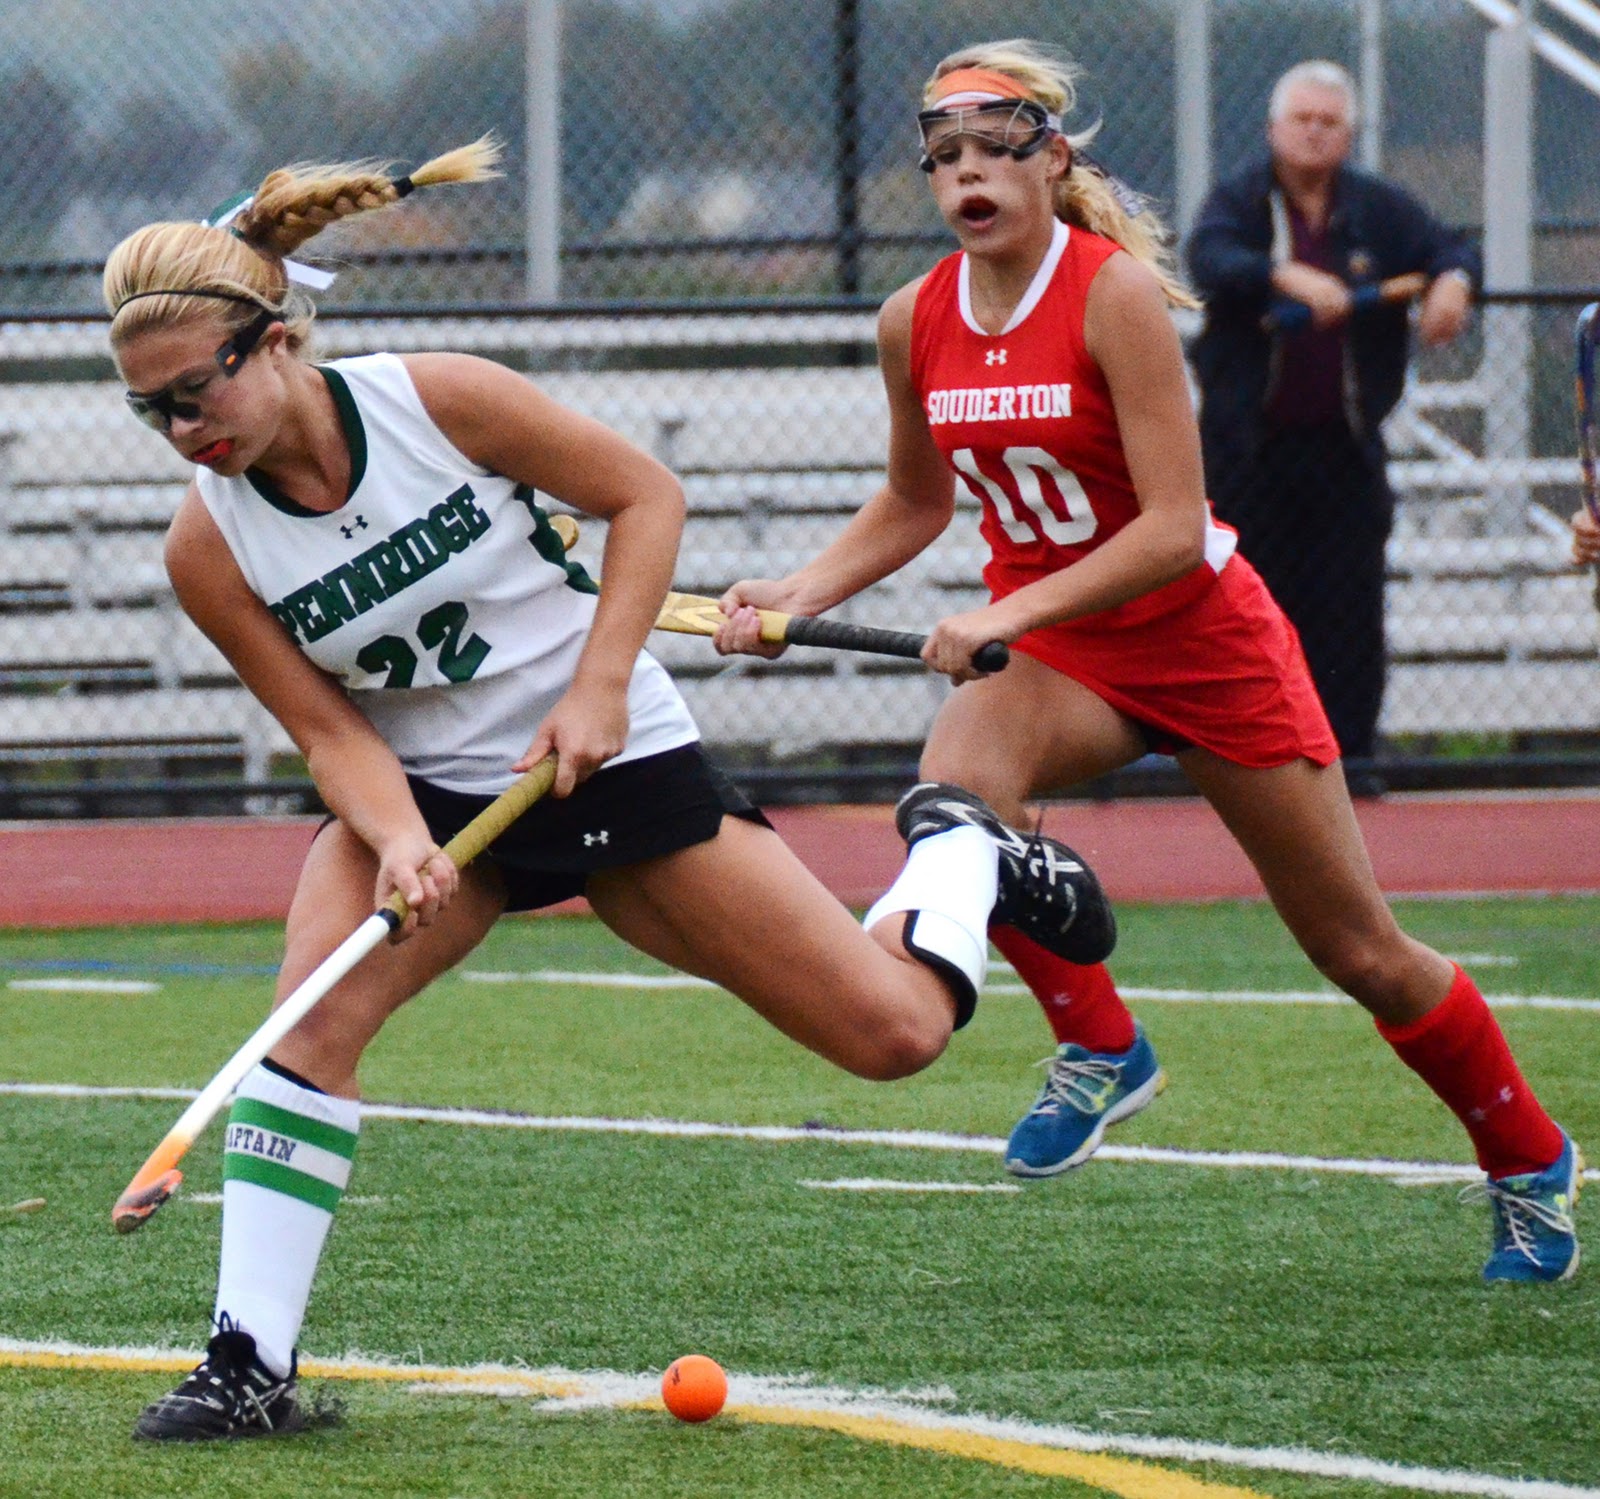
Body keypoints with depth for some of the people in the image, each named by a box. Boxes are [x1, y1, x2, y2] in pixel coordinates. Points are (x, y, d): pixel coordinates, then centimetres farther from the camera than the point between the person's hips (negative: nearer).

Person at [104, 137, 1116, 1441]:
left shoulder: (436, 401, -20)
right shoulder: (209, 549, -14)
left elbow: (647, 496, -9)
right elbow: (330, 729, -10)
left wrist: (597, 687, -17)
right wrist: (399, 840, -30)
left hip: (616, 759, -2)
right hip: (426, 790, 2)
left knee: (897, 1032, -3)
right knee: (315, 1014, -28)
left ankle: (962, 856, 32)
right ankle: (250, 1367, -23)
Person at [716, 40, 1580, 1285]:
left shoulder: (1117, 292, -21)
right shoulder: (914, 324, -5)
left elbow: (1174, 529, -26)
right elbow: (915, 504, 13)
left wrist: (1010, 614, -34)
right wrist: (795, 597, -2)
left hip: (1200, 635, -4)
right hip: (1051, 650, 4)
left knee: (1363, 952, 5)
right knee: (954, 792, -31)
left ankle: (1531, 1166, 29)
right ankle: (1099, 1050, -8)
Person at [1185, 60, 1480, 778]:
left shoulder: (1378, 209, 6)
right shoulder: (1240, 200, 0)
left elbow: (1450, 249, -2)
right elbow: (1210, 259, -19)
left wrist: (1451, 282, -27)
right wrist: (1288, 278, -37)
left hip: (1343, 445, 2)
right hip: (1249, 444, -2)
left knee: (1349, 608, -2)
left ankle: (1347, 754, 4)